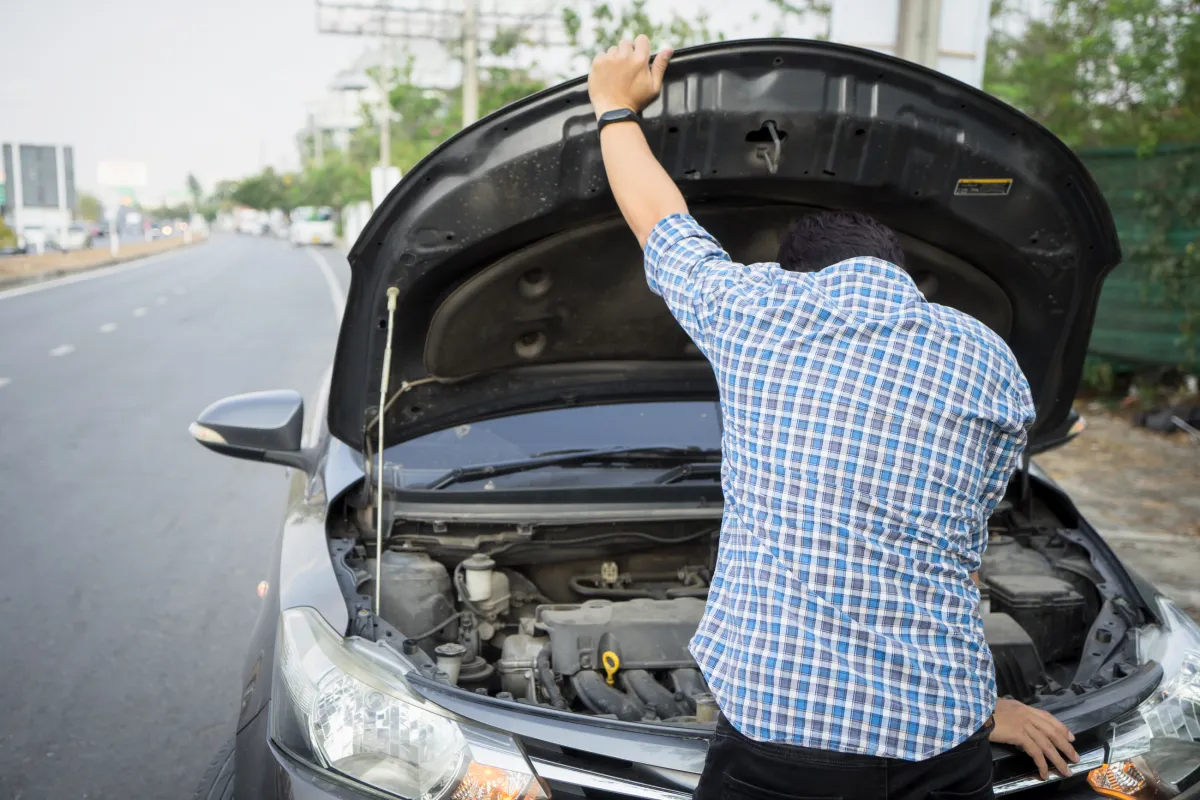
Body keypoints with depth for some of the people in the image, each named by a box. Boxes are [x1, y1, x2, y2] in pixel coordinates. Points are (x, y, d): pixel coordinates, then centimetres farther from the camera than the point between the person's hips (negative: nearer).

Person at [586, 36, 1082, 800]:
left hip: (770, 722, -1)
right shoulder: (997, 368, 5)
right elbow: (957, 557, 11)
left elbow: (656, 216, 20)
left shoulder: (754, 306, 2)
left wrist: (616, 107, 38)